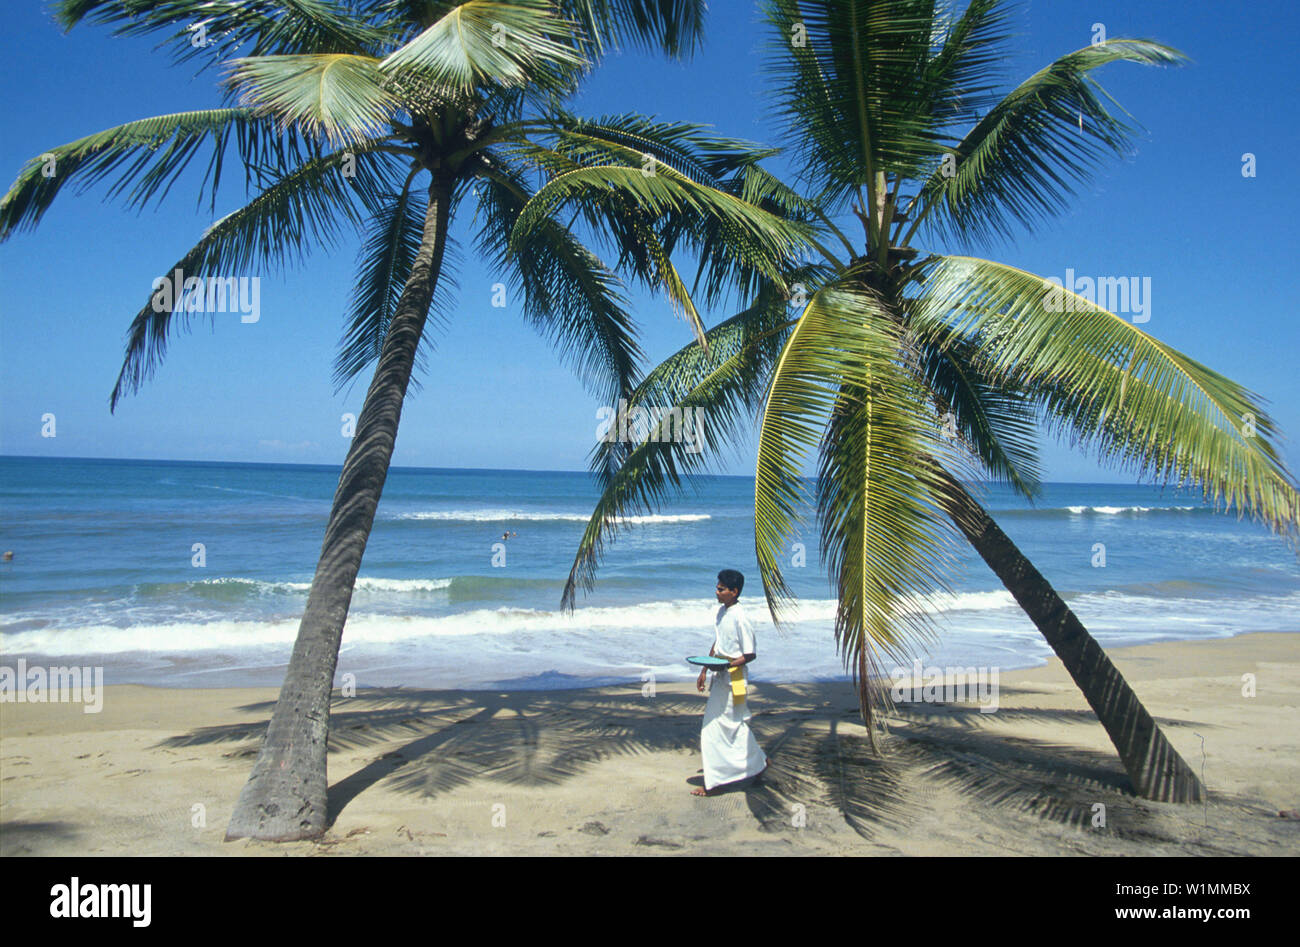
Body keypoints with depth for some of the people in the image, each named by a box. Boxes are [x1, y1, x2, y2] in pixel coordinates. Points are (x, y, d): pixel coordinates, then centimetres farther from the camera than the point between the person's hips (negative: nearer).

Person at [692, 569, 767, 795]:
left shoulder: (740, 618, -19)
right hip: (720, 677, 9)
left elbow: (750, 655, -16)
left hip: (734, 679, -9)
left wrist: (728, 664, -29)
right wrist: (705, 671, 20)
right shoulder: (721, 612, 8)